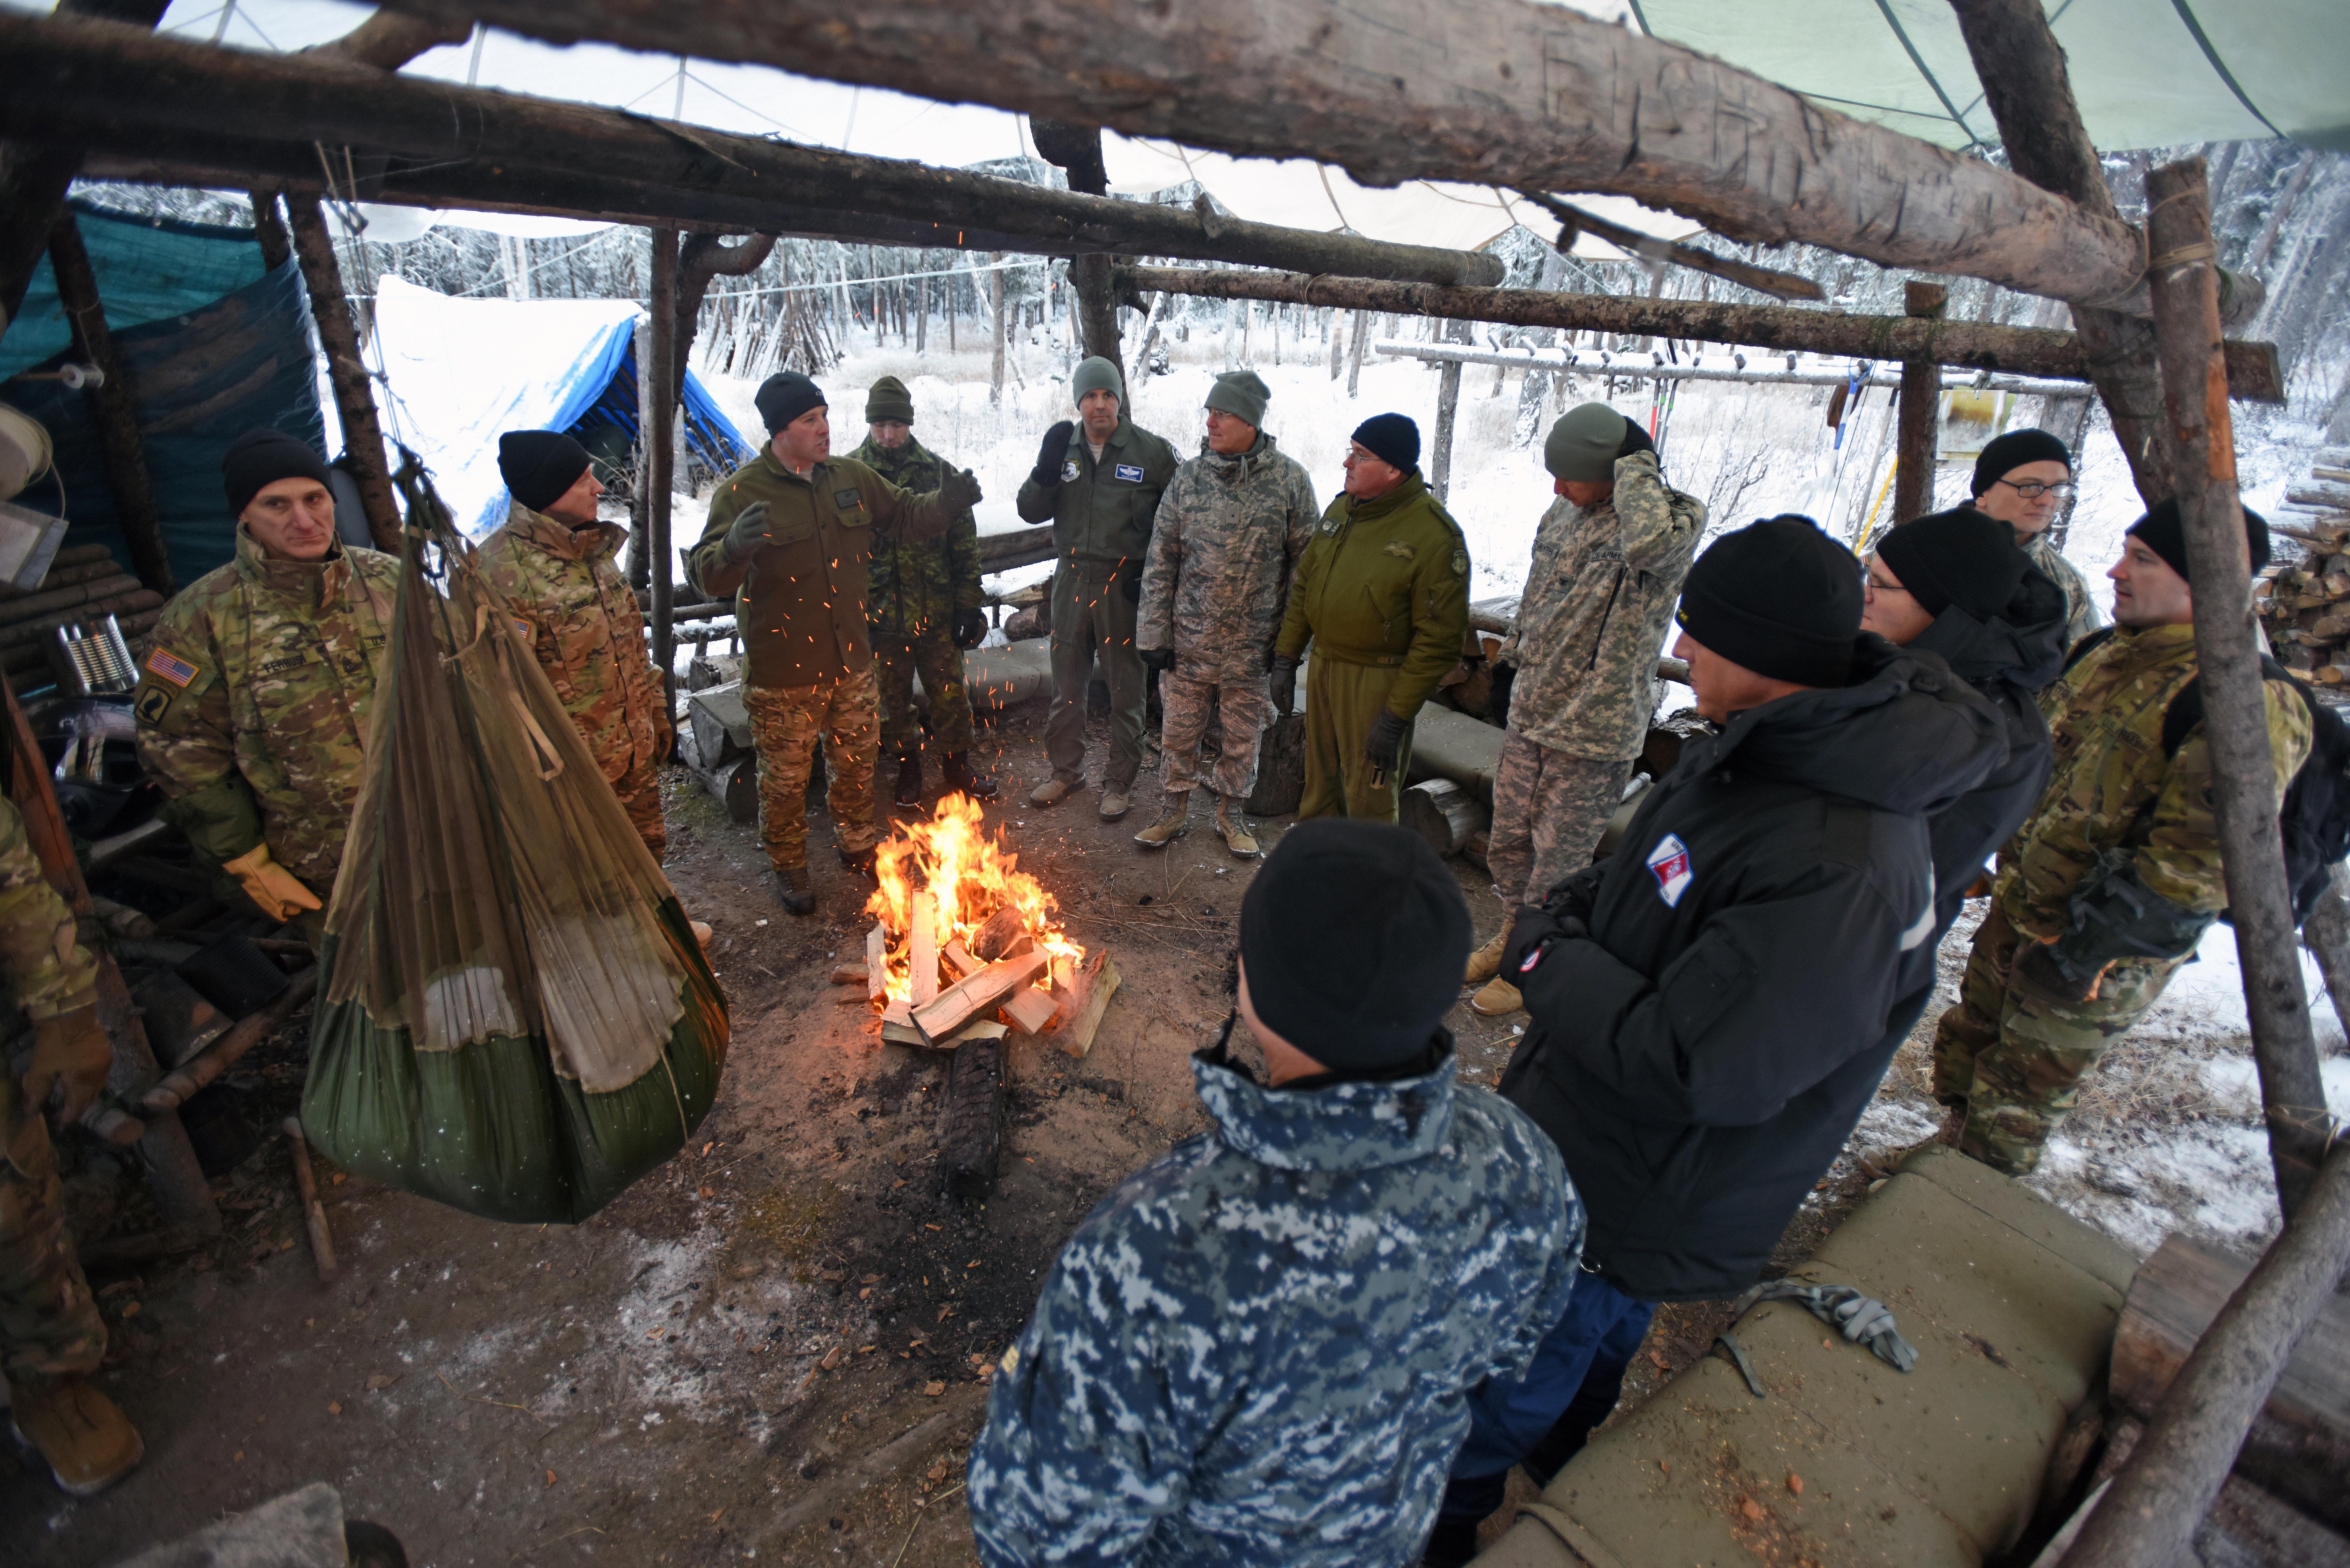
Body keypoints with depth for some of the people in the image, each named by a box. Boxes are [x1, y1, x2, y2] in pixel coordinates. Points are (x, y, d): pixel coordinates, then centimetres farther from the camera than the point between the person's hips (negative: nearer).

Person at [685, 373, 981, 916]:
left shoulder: (851, 476, 2)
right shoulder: (742, 493, -14)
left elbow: (905, 515, 15)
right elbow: (707, 575, -21)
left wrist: (947, 503, -5)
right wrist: (736, 546, -44)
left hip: (852, 663, 5)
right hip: (783, 675, -5)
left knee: (858, 763, 21)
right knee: (786, 779, 9)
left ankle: (857, 845, 44)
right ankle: (789, 867, 31)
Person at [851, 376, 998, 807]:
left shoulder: (939, 471, 0)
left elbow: (965, 542, 2)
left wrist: (969, 603, -1)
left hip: (937, 610, 0)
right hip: (880, 611, 0)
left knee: (950, 691, 11)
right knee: (893, 698, 12)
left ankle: (956, 763, 30)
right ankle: (907, 766, 32)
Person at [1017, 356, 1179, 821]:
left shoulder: (1153, 452, -6)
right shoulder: (1064, 446, 4)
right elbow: (1031, 512, 3)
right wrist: (1046, 469, -15)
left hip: (1123, 585, -3)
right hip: (1072, 580, 4)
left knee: (1126, 690, 6)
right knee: (1066, 685, 14)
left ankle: (1120, 782, 21)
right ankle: (1066, 769, 32)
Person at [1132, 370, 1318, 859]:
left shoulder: (1290, 479, -7)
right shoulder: (1188, 477, -2)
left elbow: (1307, 561, -2)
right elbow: (1161, 562, 2)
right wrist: (1155, 633, -1)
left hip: (1252, 644, -1)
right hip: (1190, 640, 2)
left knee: (1242, 735, 13)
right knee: (1179, 731, 12)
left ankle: (1231, 813, 34)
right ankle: (1176, 812, 31)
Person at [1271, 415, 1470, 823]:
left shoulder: (1435, 534, -17)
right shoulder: (1340, 508, 5)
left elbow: (1438, 640, -18)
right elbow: (1303, 586, 15)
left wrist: (1397, 717, -19)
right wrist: (1286, 658, 11)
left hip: (1378, 682, -6)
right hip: (1323, 667, 7)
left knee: (1369, 799, 3)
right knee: (1319, 786, 19)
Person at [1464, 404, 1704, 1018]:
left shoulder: (1676, 517, -16)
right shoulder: (1562, 515, 6)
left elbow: (1646, 542, -42)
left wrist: (1635, 461, -27)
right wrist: (1510, 663, 24)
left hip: (1595, 732, -7)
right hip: (1532, 714, 7)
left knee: (1559, 858, 7)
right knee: (1509, 841, 19)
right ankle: (1512, 937, 42)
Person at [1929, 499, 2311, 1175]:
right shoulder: (2111, 653, 5)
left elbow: (2203, 858, -26)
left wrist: (2088, 947, -24)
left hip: (2101, 950, -8)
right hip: (2020, 907, 8)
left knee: (2019, 1095, 8)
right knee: (1967, 1045, 22)